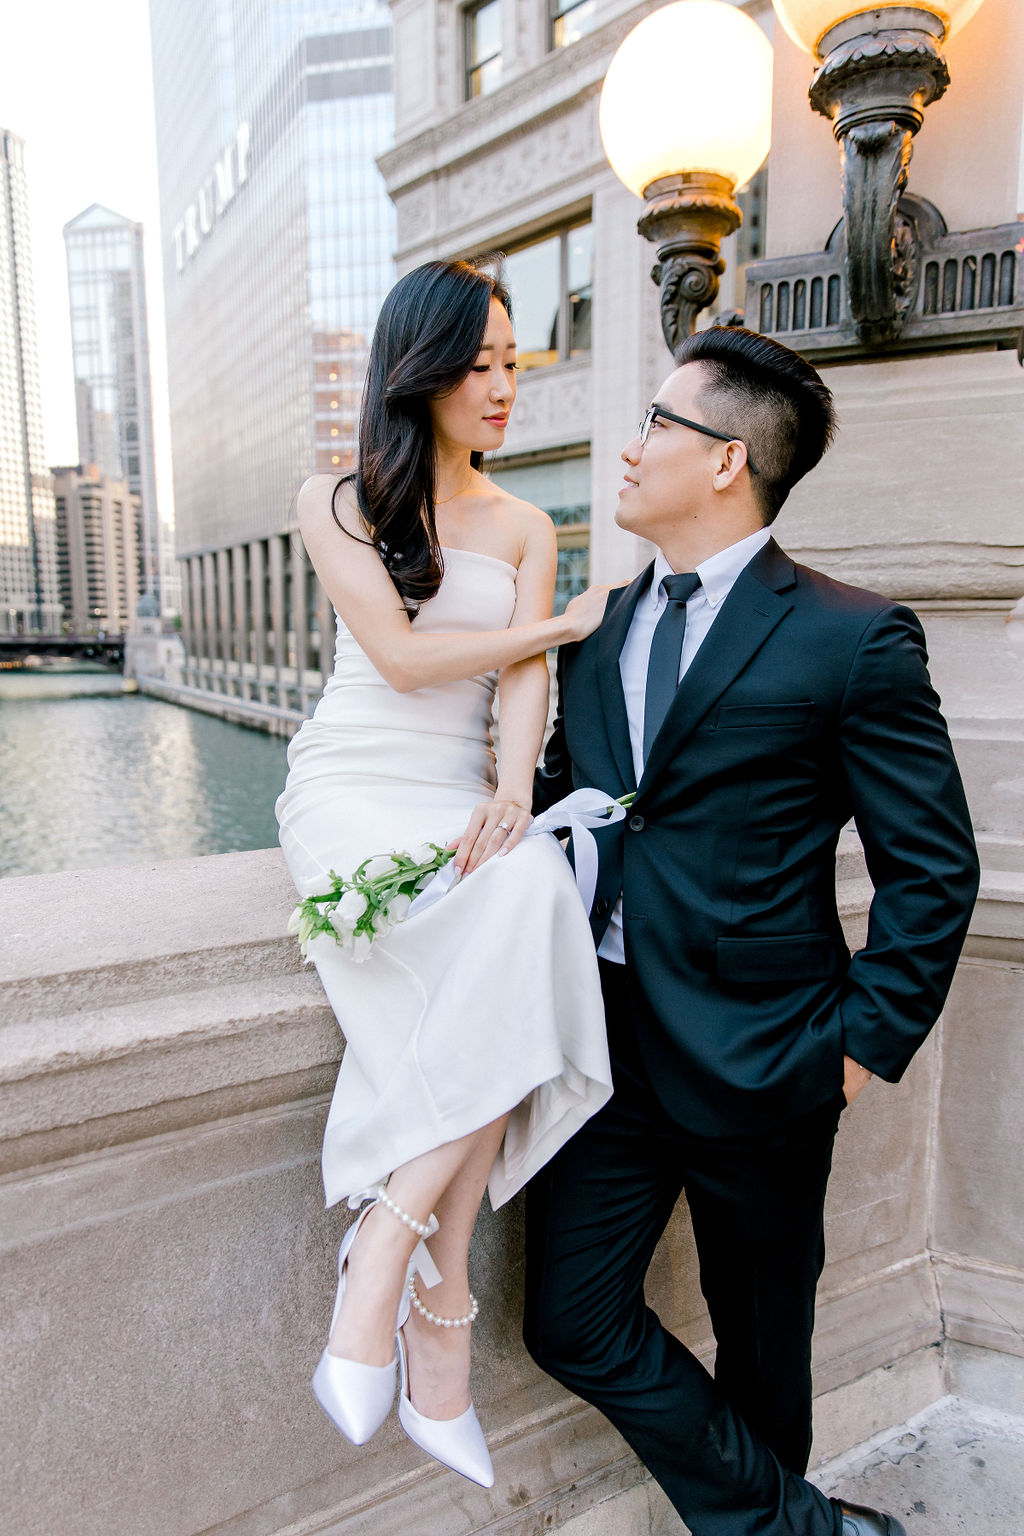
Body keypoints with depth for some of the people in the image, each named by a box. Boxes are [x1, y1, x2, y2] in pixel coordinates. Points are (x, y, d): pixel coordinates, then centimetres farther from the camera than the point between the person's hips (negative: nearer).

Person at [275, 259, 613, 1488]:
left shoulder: (525, 528, 18)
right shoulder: (335, 502, 8)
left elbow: (526, 680, 2)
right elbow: (404, 657, -6)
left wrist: (511, 791, -19)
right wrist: (567, 624, 1)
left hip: (465, 799, 3)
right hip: (354, 789, -3)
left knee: (526, 909, -32)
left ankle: (382, 1263, -18)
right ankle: (437, 1327, -18)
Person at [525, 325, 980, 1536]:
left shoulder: (854, 638, -9)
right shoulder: (598, 630, 9)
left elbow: (933, 866, -6)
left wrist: (871, 1040, -8)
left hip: (755, 1047, -5)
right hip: (604, 1031, 5)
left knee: (762, 1339, 18)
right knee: (572, 1322, 10)